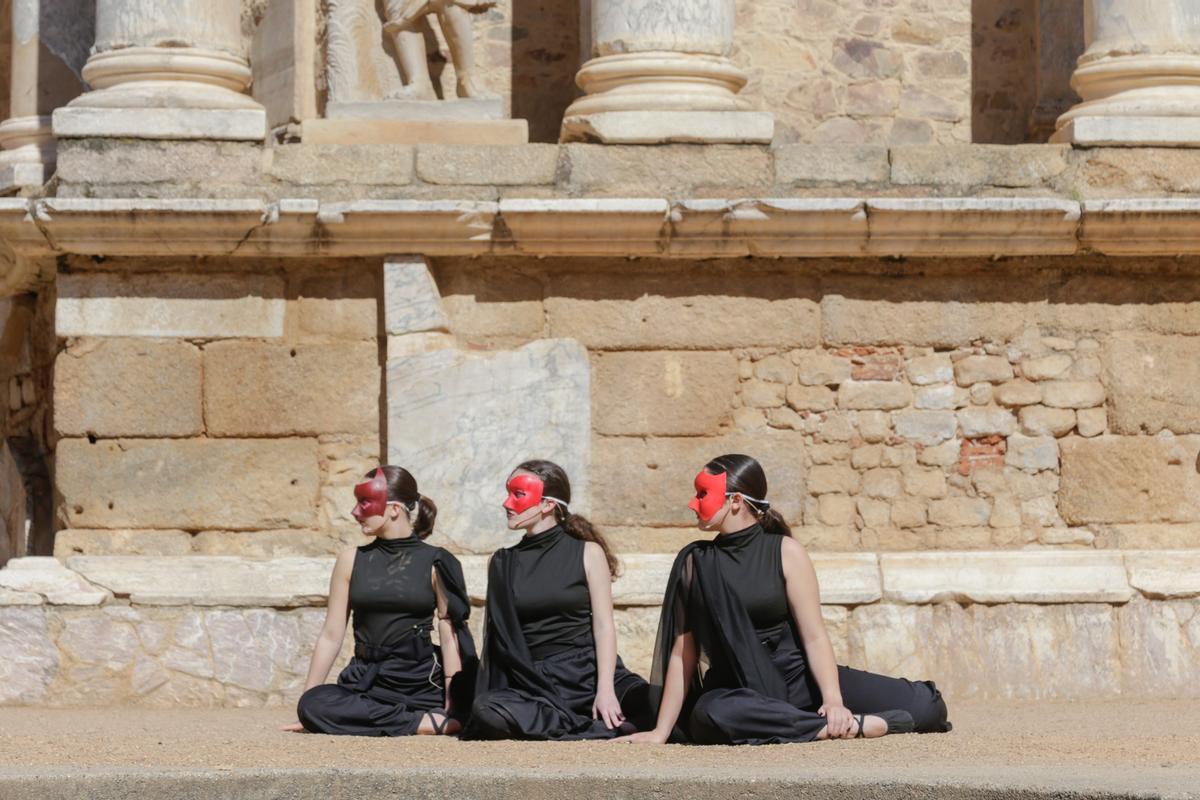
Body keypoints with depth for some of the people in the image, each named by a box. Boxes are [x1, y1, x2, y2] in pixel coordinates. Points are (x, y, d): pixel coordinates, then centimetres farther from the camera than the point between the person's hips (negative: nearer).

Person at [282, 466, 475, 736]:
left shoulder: (436, 563, 2)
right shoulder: (352, 560, 8)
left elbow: (450, 637, -2)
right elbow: (331, 635, 8)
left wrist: (452, 707, -12)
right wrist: (306, 700, 2)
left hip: (421, 683, -2)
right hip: (365, 682, 2)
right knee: (314, 705, -30)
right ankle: (425, 722, -22)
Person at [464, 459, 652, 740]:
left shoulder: (588, 553, 5)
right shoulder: (502, 564, 13)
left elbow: (604, 626, -2)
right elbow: (494, 633, 13)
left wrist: (605, 690, -15)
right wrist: (481, 692, 1)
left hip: (586, 672, -2)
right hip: (531, 682, 2)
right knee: (486, 711, -33)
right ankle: (601, 729, -20)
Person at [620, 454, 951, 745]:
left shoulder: (785, 552, 0)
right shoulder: (694, 562, 5)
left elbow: (814, 637, -7)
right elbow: (683, 653, 4)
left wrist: (834, 700, -22)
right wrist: (661, 731, -1)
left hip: (797, 676, -1)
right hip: (737, 692, 1)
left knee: (924, 704, -18)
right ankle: (859, 726, -31)